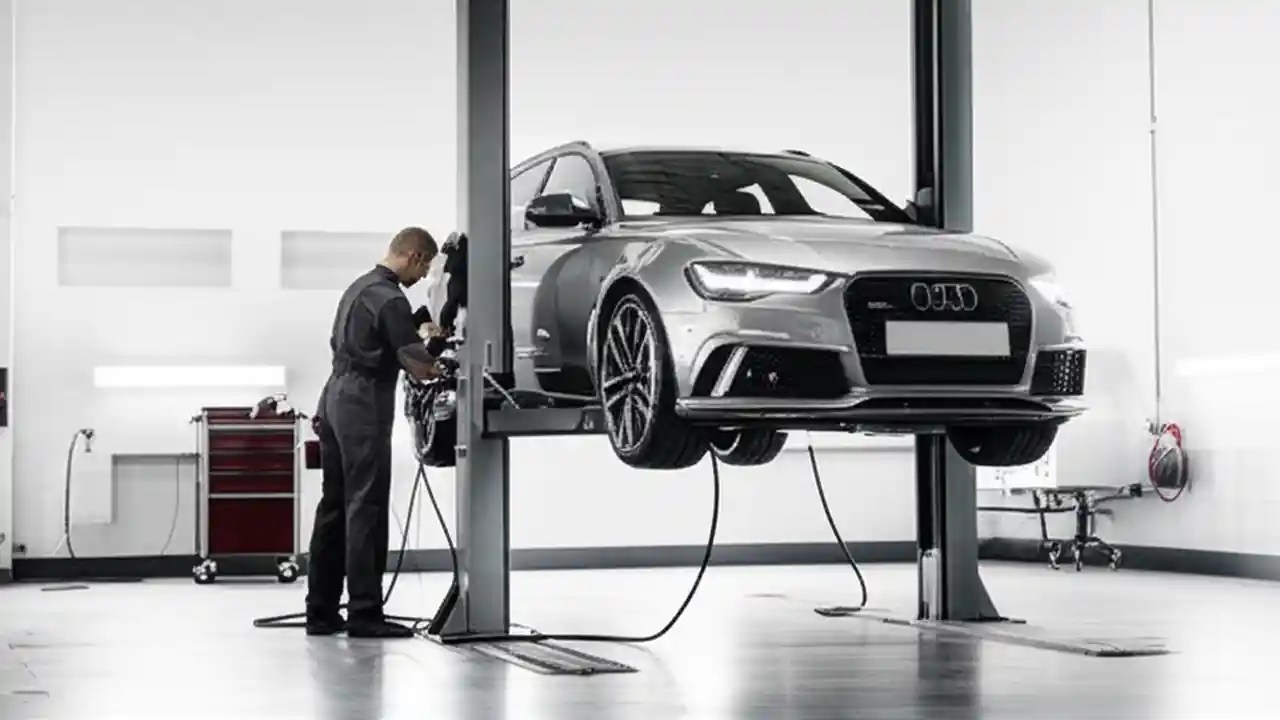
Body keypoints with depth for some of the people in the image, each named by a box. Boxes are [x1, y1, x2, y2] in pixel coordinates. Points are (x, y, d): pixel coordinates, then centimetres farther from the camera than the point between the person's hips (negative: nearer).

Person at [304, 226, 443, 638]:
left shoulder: (359, 287, 16)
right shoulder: (390, 299, -14)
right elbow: (418, 367, -17)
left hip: (336, 398, 10)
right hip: (364, 407, -10)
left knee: (334, 507, 10)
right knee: (366, 510, -8)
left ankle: (322, 612, 12)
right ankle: (364, 614, -8)